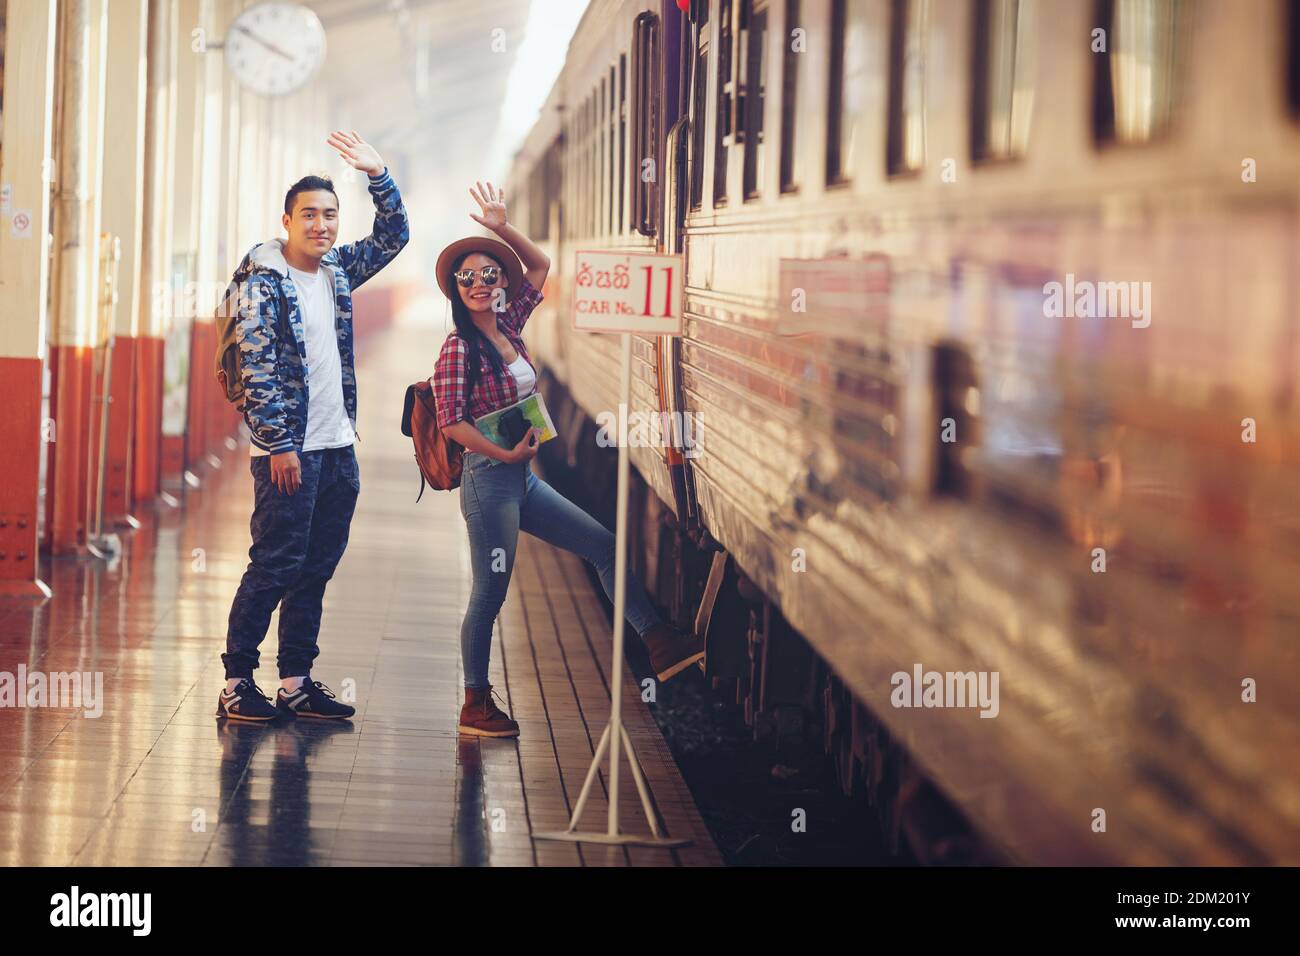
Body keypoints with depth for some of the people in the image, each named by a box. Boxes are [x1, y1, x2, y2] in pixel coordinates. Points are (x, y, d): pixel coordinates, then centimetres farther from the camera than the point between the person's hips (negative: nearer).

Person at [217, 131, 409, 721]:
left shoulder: (338, 270, 11)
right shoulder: (262, 280, -9)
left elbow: (393, 236, 19)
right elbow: (256, 367, -14)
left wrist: (378, 175, 3)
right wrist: (279, 446, -18)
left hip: (338, 449, 7)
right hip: (288, 450, -7)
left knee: (316, 568, 9)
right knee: (275, 566, -7)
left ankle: (296, 682, 15)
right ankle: (236, 683, 0)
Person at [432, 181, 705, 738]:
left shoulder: (509, 329, 9)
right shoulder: (458, 349, -12)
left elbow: (539, 267, 18)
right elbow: (450, 421, -18)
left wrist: (503, 227, 6)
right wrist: (505, 453, -16)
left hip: (523, 478, 8)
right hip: (489, 478, -8)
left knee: (602, 545, 9)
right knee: (490, 592, -4)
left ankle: (659, 646, 12)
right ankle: (476, 706, 5)